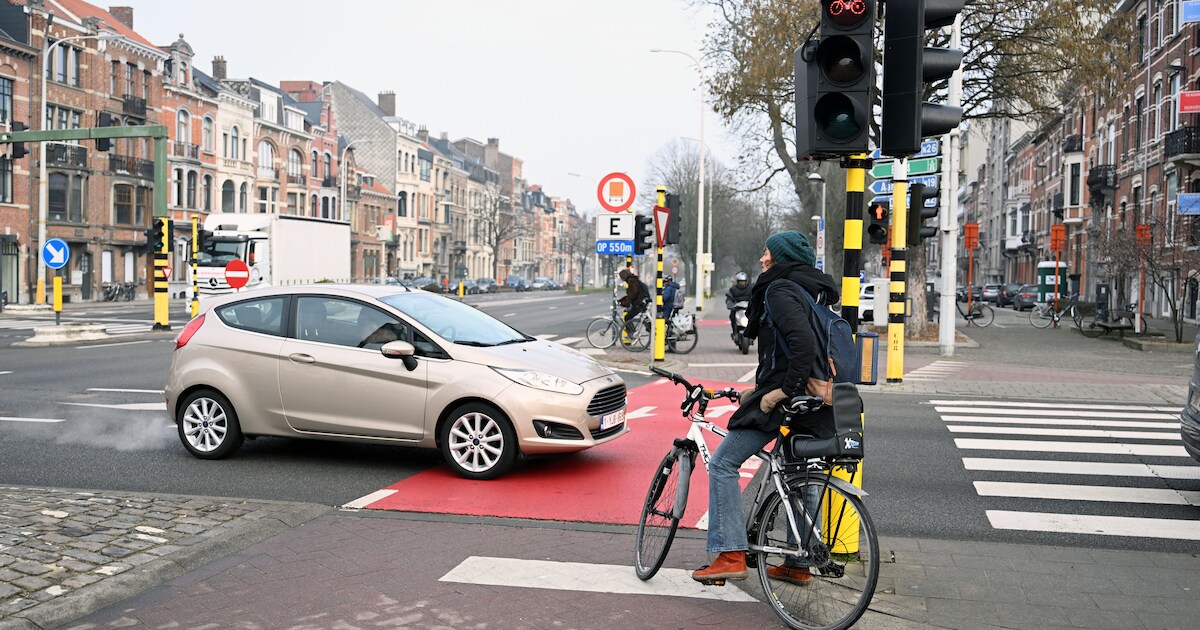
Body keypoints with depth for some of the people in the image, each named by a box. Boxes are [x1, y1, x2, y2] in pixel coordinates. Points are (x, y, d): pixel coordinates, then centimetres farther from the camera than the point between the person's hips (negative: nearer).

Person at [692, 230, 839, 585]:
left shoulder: (780, 290, -12)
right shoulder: (813, 292, 19)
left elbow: (803, 343, -27)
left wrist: (783, 390, -22)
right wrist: (761, 388, 23)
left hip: (785, 400, -10)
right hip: (813, 404, 10)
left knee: (723, 463, -4)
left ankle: (730, 556, -6)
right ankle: (799, 563, 27)